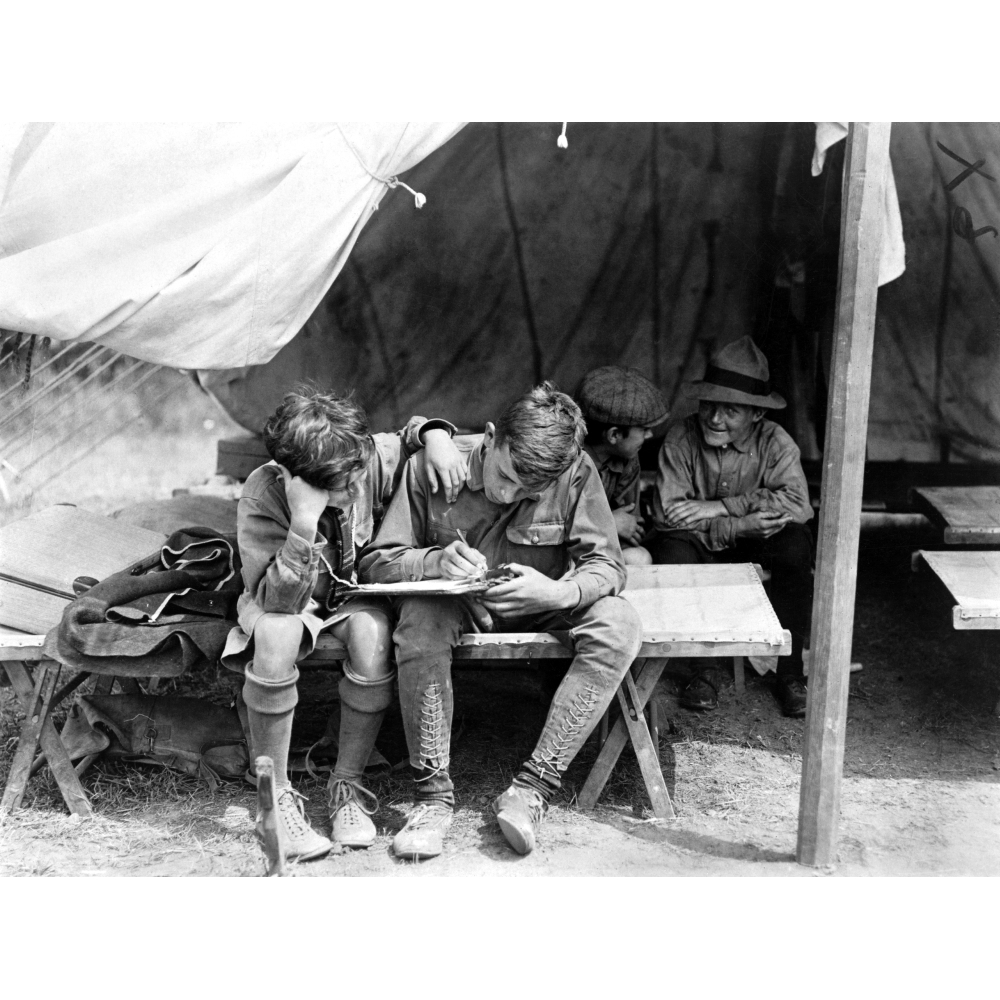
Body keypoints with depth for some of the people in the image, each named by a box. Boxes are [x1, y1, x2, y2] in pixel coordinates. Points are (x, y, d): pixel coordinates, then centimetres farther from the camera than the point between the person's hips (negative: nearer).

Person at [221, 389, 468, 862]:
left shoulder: (373, 459, -21)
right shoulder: (264, 496, -29)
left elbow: (410, 433, 5)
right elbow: (279, 601, -35)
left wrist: (435, 433, -19)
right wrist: (304, 521, -47)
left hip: (352, 592, 3)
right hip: (288, 599, -2)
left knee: (372, 631, -34)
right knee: (275, 637, -39)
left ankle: (347, 785, -15)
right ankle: (277, 799, -23)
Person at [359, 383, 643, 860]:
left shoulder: (576, 473, -19)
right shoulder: (432, 467, -19)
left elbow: (607, 565, -15)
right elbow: (376, 560, -15)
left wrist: (560, 592, -38)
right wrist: (435, 562, -36)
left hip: (537, 606, 1)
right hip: (455, 602, -1)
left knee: (619, 624, -27)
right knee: (421, 619, -36)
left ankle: (533, 788, -26)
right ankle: (433, 792, -24)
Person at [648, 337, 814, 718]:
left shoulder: (774, 443, -11)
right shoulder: (680, 439, -13)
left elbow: (797, 504, -26)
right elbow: (667, 511, -21)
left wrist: (721, 507, -30)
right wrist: (737, 526, -31)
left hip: (752, 544, 1)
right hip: (696, 543, -1)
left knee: (796, 544, -29)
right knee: (670, 553, -34)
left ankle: (790, 671, -15)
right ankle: (699, 668, -14)